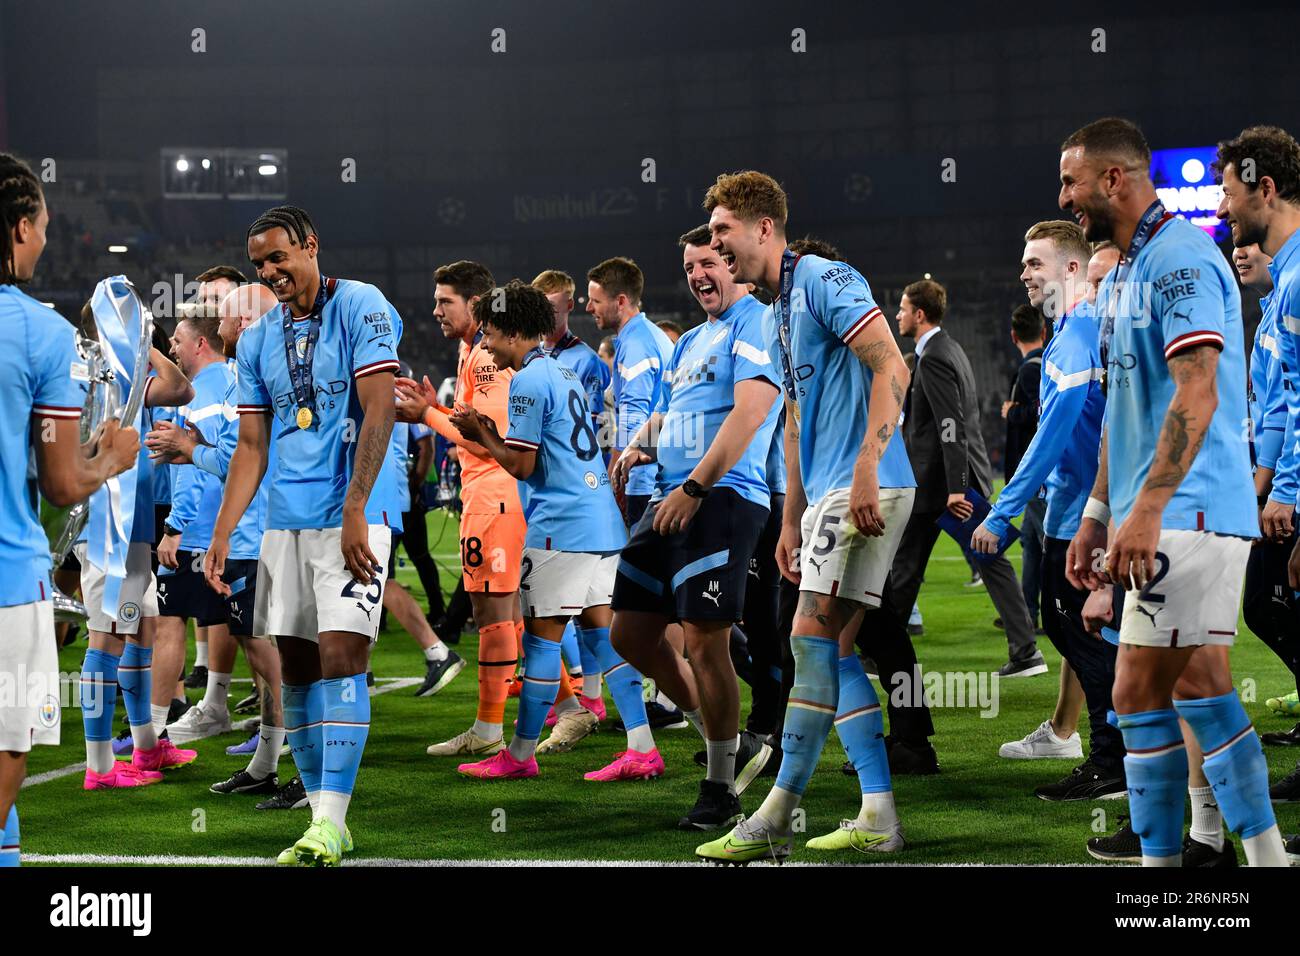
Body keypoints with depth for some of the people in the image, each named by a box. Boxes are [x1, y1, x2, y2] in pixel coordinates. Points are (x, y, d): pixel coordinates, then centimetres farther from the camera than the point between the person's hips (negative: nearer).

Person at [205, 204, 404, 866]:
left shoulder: (361, 309, -6)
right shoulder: (258, 340, 13)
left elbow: (377, 413, -13)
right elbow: (252, 446, 15)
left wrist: (354, 511, -19)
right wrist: (221, 534, 7)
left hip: (351, 515, -6)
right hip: (285, 520, 6)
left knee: (341, 656, -13)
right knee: (296, 667, 5)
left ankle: (330, 821, -14)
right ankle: (322, 818, 12)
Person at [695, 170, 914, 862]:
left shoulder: (823, 280, -8)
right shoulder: (775, 317, 22)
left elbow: (891, 369, -17)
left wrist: (866, 467, -25)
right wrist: (790, 522, 24)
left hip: (865, 490, -10)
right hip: (826, 494, 10)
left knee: (814, 637, -10)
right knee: (834, 649, 7)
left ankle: (777, 819, -8)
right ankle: (878, 818, 7)